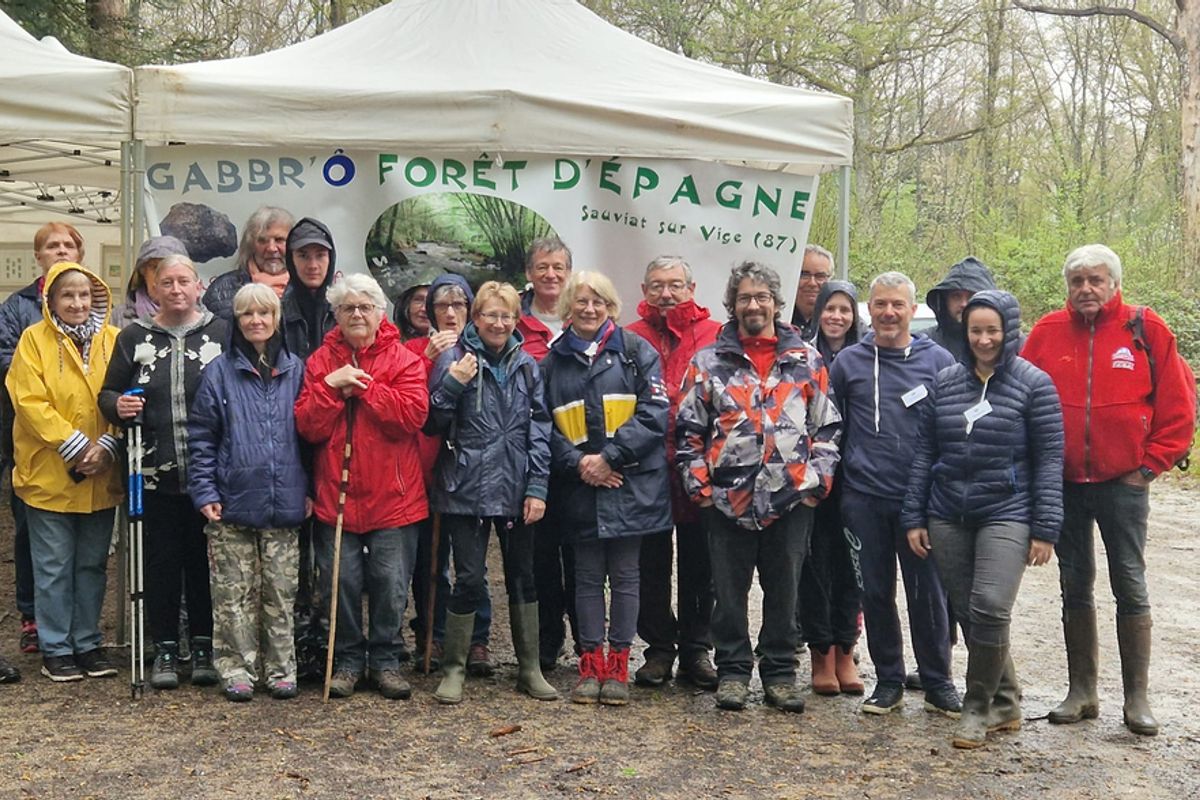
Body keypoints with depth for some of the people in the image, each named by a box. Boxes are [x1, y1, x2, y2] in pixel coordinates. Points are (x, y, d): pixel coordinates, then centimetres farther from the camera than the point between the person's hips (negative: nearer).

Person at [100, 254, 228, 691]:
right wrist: (117, 406, -12)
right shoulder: (134, 337, 7)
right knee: (161, 561, 7)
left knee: (204, 560, 7)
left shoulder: (222, 334, 2)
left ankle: (204, 647, 20)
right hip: (156, 475, 1)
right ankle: (165, 649, 19)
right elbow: (108, 392, 11)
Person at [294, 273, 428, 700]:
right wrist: (331, 386, -15)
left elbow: (412, 415, -15)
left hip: (392, 495, -1)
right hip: (335, 494, 1)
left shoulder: (403, 360, 1)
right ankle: (347, 661, 21)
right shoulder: (321, 361, 6)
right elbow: (307, 426, -3)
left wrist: (365, 385, -14)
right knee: (340, 583, 6)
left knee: (391, 586, 4)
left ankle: (385, 661, 20)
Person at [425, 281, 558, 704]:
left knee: (523, 577, 11)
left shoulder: (526, 365, 7)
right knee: (469, 580, -3)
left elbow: (540, 428, 5)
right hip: (467, 489, -3)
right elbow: (433, 424, -2)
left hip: (516, 490, 3)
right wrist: (453, 384, -18)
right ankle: (453, 669, 13)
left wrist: (538, 487, -2)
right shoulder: (454, 359, -2)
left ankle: (529, 669, 22)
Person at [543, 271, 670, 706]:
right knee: (588, 576, 7)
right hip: (579, 486, 2)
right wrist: (576, 462, -10)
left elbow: (654, 411, -6)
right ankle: (590, 664, 14)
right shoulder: (553, 360, 10)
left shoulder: (635, 350, 3)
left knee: (624, 575, 4)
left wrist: (610, 456, -13)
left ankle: (618, 665, 12)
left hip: (630, 484, -2)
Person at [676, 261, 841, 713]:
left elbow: (828, 426, 8)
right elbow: (689, 431, 5)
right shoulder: (709, 363, 5)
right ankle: (733, 671, 20)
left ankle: (780, 673, 22)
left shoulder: (807, 361, 8)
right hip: (728, 500, 0)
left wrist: (818, 479, -2)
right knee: (730, 591, 7)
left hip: (791, 500, 1)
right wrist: (699, 484, -3)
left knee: (784, 590, 9)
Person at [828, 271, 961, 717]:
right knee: (876, 592, 8)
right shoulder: (849, 362, 6)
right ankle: (888, 681, 21)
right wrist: (834, 476, 7)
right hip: (864, 498, 2)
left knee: (928, 592, 3)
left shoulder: (938, 361, 2)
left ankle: (938, 682, 17)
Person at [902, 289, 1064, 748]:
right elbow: (925, 451, 10)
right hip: (948, 517, 4)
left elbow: (1049, 458, -3)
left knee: (989, 609, -16)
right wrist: (914, 517, 7)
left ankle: (979, 707, 3)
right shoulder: (946, 382, 8)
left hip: (1006, 515, -4)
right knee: (966, 613, 7)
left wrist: (1045, 528, -7)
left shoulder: (1033, 384, -2)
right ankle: (1005, 703, 24)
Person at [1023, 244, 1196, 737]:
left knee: (1130, 587, 2)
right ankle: (1081, 692, 21)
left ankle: (1136, 697, 13)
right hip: (1063, 484, 2)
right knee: (1075, 587, 10)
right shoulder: (1047, 332, 1)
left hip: (1123, 483, -2)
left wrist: (1150, 465, -3)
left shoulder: (1145, 329, -3)